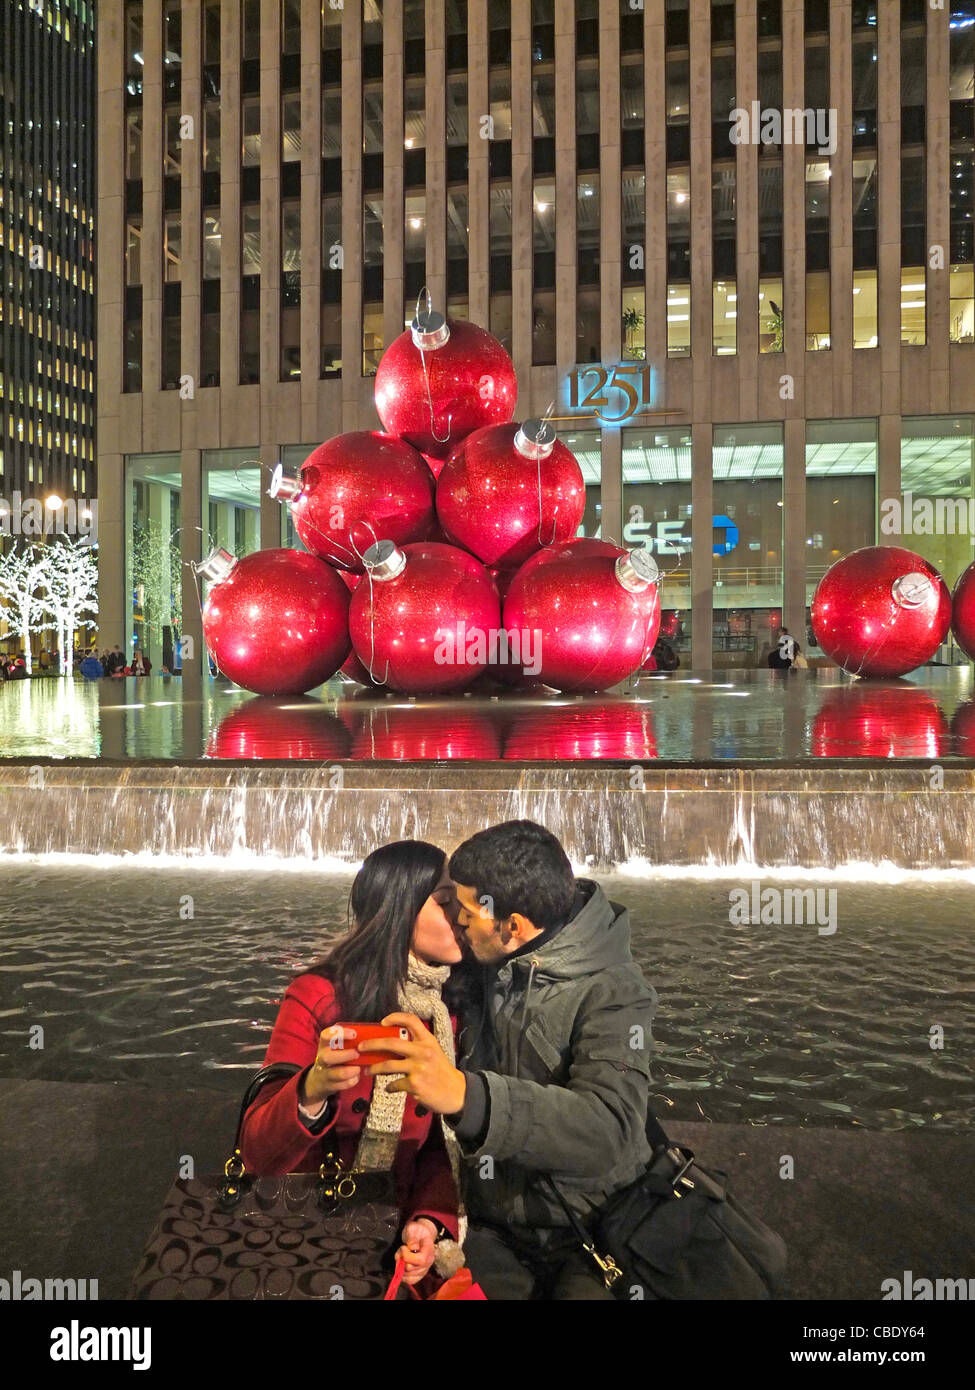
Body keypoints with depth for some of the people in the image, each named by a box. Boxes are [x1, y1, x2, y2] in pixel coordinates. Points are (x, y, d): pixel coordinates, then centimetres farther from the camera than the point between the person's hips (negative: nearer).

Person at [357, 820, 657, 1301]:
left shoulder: (613, 990, -14)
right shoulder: (474, 967, 3)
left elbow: (609, 1130, -30)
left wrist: (466, 1094, -40)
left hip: (593, 1229, -3)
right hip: (491, 1229, 4)